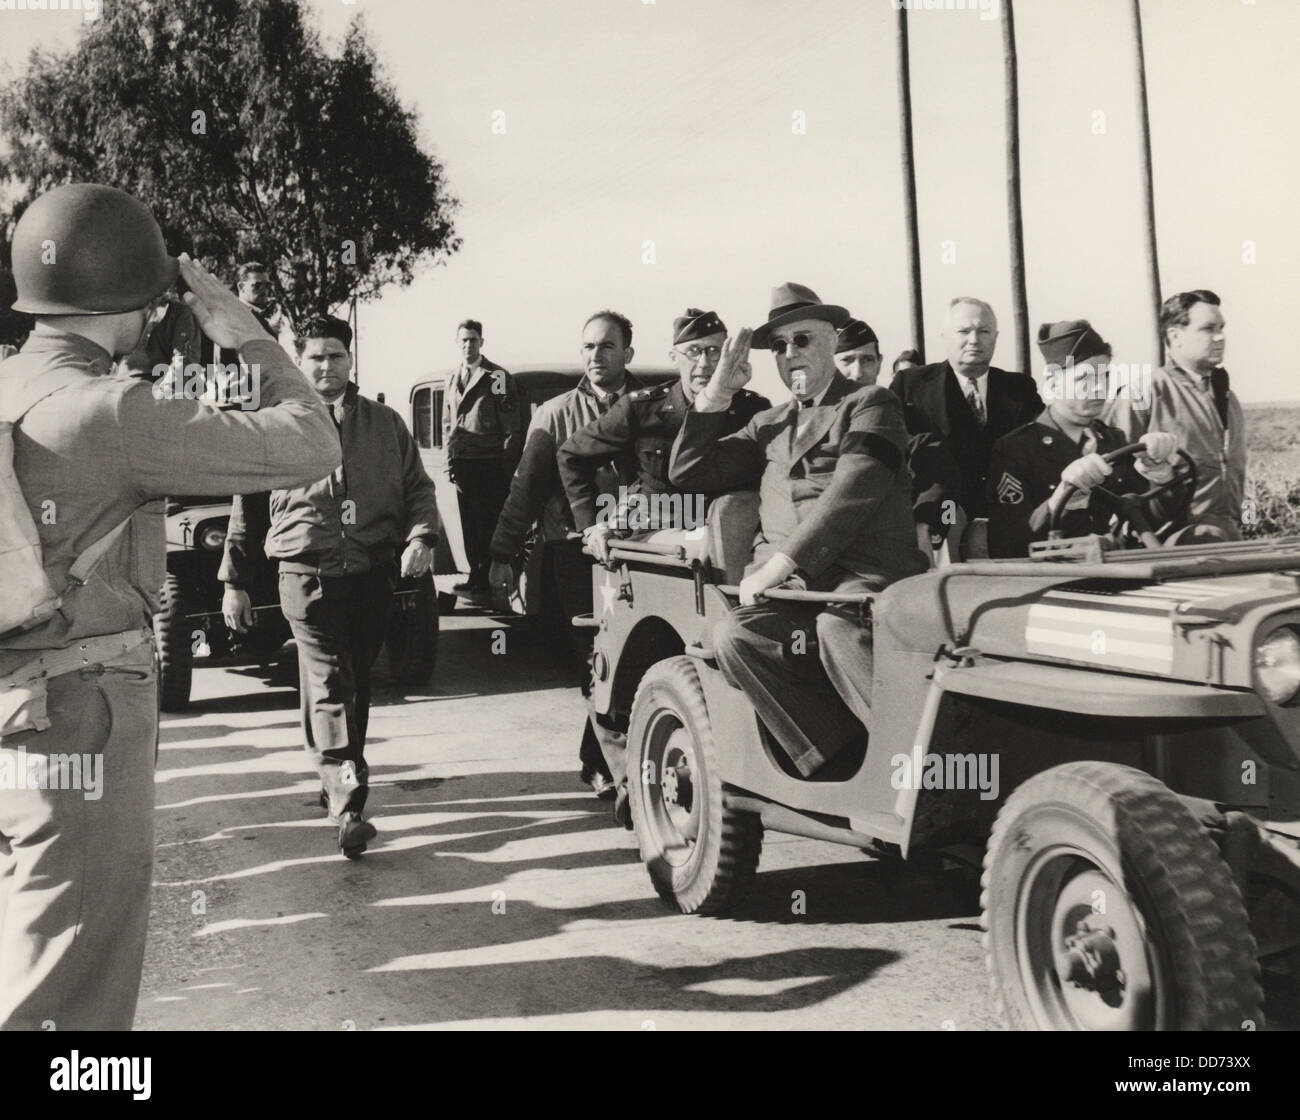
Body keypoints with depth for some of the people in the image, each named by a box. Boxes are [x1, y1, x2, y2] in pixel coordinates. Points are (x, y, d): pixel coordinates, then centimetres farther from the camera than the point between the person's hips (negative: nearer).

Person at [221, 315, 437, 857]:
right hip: (307, 575, -3)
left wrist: (421, 536, -7)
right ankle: (347, 806, -19)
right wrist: (234, 581, 7)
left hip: (373, 574, 3)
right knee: (329, 688, -12)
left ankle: (336, 777, 31)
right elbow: (245, 508, 9)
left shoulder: (385, 424, 11)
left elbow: (418, 487, 14)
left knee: (355, 685, 13)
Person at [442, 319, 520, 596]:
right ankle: (476, 575, 14)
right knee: (469, 522, 8)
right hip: (462, 463, 6)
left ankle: (488, 578, 0)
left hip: (490, 463, -6)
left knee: (489, 522, -4)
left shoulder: (497, 376, -2)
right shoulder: (452, 379, 17)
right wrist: (449, 459, 10)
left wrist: (507, 465, -11)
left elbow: (511, 425, -6)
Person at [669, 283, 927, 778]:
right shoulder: (769, 425, 26)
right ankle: (849, 761, -24)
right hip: (791, 588, 5)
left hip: (867, 577, -4)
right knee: (734, 635, -26)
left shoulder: (870, 404, 8)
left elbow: (853, 491, -9)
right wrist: (717, 392, 11)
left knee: (838, 628, -37)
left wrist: (778, 564, -16)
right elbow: (686, 472, 20)